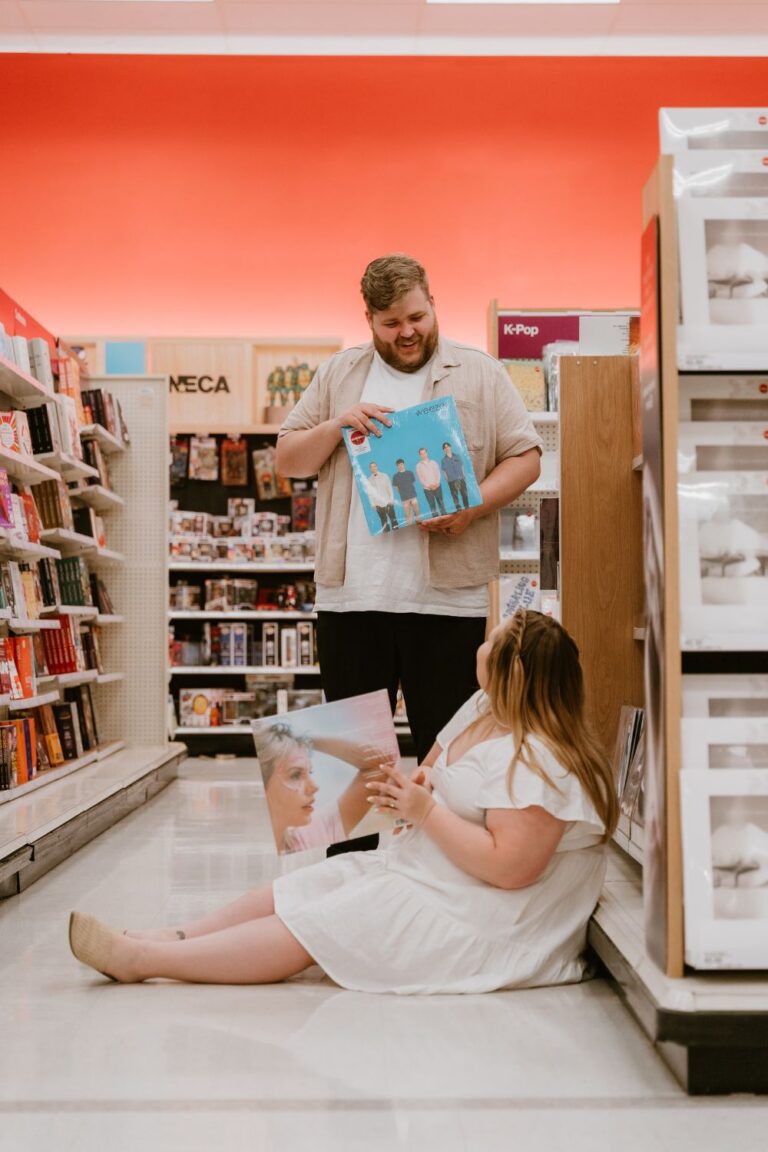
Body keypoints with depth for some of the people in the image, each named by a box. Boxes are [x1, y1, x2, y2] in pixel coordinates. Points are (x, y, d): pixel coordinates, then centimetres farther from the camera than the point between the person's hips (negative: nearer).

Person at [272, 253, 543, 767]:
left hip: (448, 597, -2)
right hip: (351, 595, 2)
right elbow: (288, 461, 13)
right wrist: (337, 425, -6)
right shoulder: (338, 374, 13)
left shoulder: (481, 373, 7)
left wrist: (471, 507, -13)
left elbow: (525, 458, 3)